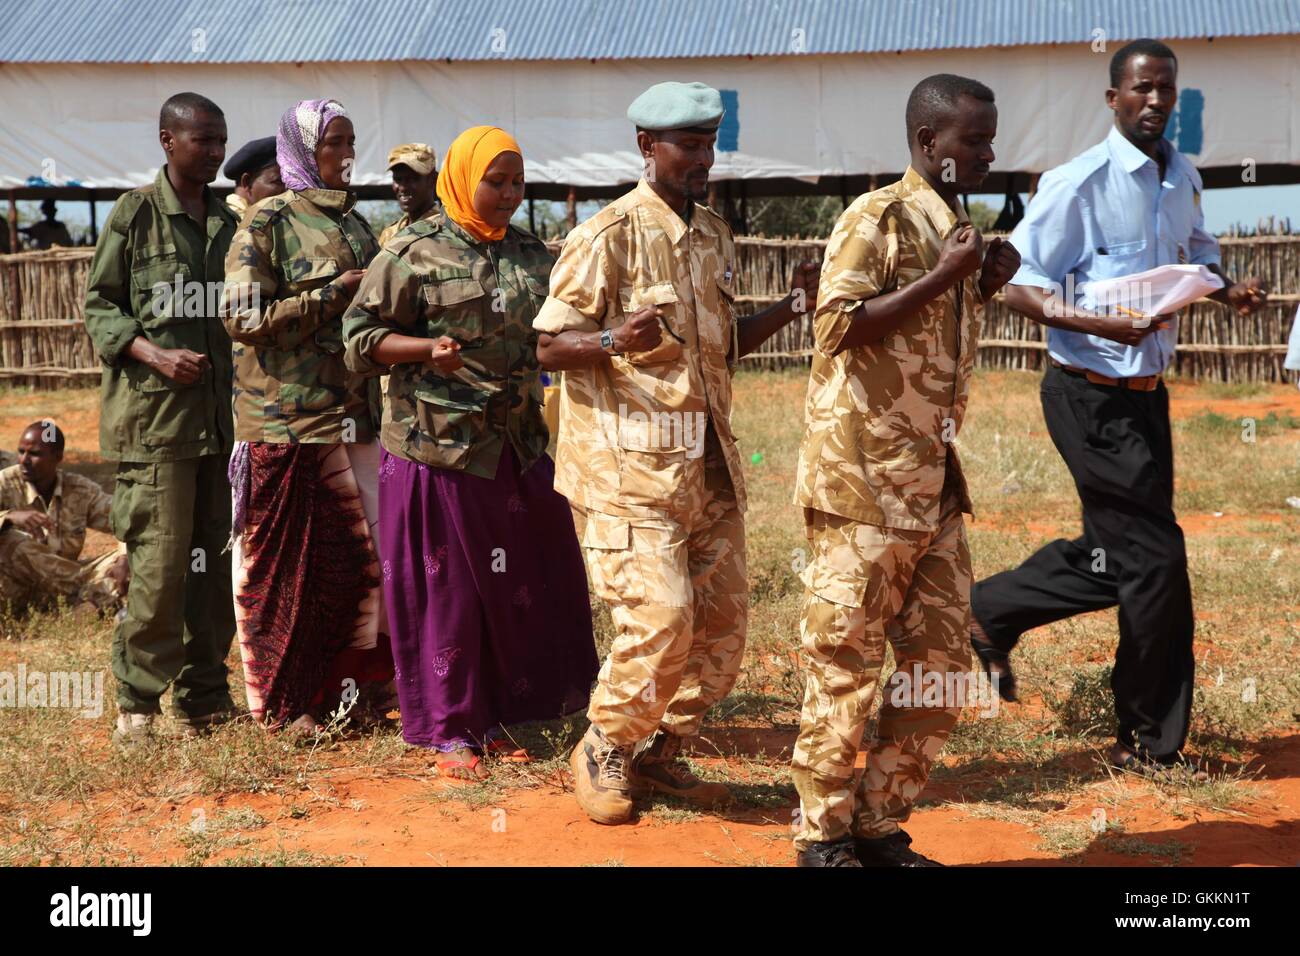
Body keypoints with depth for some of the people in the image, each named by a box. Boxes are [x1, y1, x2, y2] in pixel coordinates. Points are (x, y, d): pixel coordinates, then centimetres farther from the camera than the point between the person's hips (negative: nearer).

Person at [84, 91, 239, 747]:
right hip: (152, 415, -6)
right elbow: (99, 306, -3)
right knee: (160, 562, -8)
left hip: (215, 415, 6)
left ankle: (203, 698, 18)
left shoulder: (226, 223, 13)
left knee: (213, 561, 9)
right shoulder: (135, 213, -3)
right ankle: (137, 704, 3)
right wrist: (156, 355, -17)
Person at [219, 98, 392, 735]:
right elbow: (244, 318, -13)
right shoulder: (267, 224, -4)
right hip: (288, 418, -6)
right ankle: (283, 702, 13)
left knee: (373, 548, 5)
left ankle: (353, 684, 20)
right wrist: (333, 295, -13)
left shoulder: (355, 223, 16)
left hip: (355, 412, 7)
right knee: (290, 563, 0)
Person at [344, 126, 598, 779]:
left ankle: (495, 718, 22)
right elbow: (362, 337, -6)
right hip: (438, 447, -5)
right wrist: (426, 348, -21)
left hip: (518, 448, 6)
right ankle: (451, 731, 13)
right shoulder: (414, 253, -5)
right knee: (446, 588, 1)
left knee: (520, 582, 7)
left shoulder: (531, 254, 13)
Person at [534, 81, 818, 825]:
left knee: (723, 619, 8)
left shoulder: (715, 234, 13)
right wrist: (615, 340, -31)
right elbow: (551, 345, -11)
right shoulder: (610, 235, -10)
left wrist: (794, 305, 8)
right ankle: (602, 752, 9)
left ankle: (659, 751, 25)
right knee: (661, 615, -14)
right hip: (629, 463, -8)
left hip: (708, 462, 8)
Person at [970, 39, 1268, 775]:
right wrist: (1093, 322, -29)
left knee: (1116, 554, 16)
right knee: (1154, 557, -3)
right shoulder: (1080, 183, -14)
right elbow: (1020, 284, -13)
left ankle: (990, 612, 36)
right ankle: (1153, 743, 11)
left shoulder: (1184, 179, 8)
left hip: (1146, 391, 8)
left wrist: (1227, 291, 4)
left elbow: (1198, 254, 26)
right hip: (1092, 394, -8)